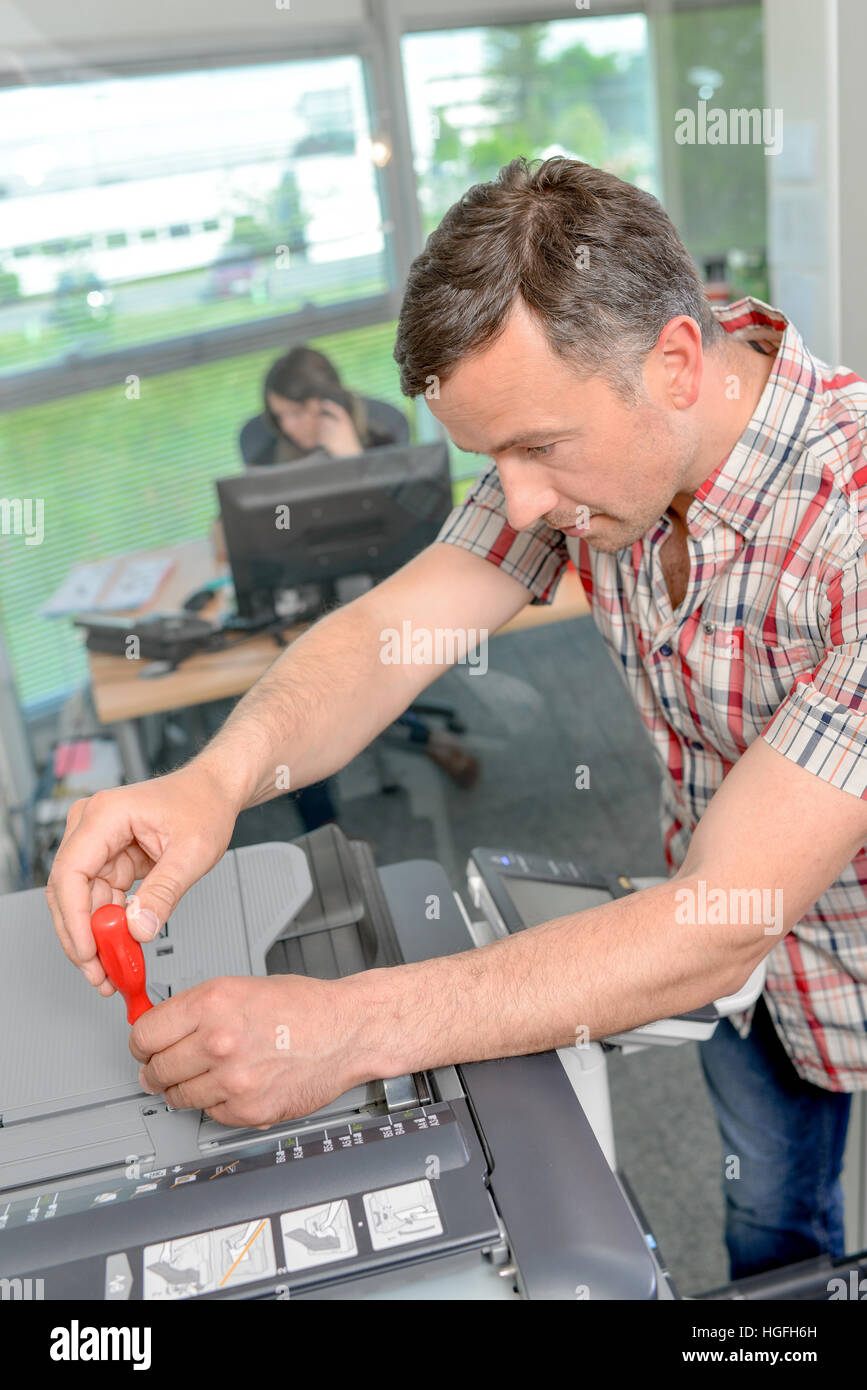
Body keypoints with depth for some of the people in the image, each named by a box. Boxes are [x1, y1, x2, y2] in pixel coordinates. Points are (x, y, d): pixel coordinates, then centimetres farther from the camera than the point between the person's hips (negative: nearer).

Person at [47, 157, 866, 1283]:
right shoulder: (580, 424, -17)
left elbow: (721, 927, -40)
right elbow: (388, 625, -20)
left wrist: (347, 1030, -44)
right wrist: (221, 774, -41)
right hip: (733, 956, 5)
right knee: (764, 1216, 25)